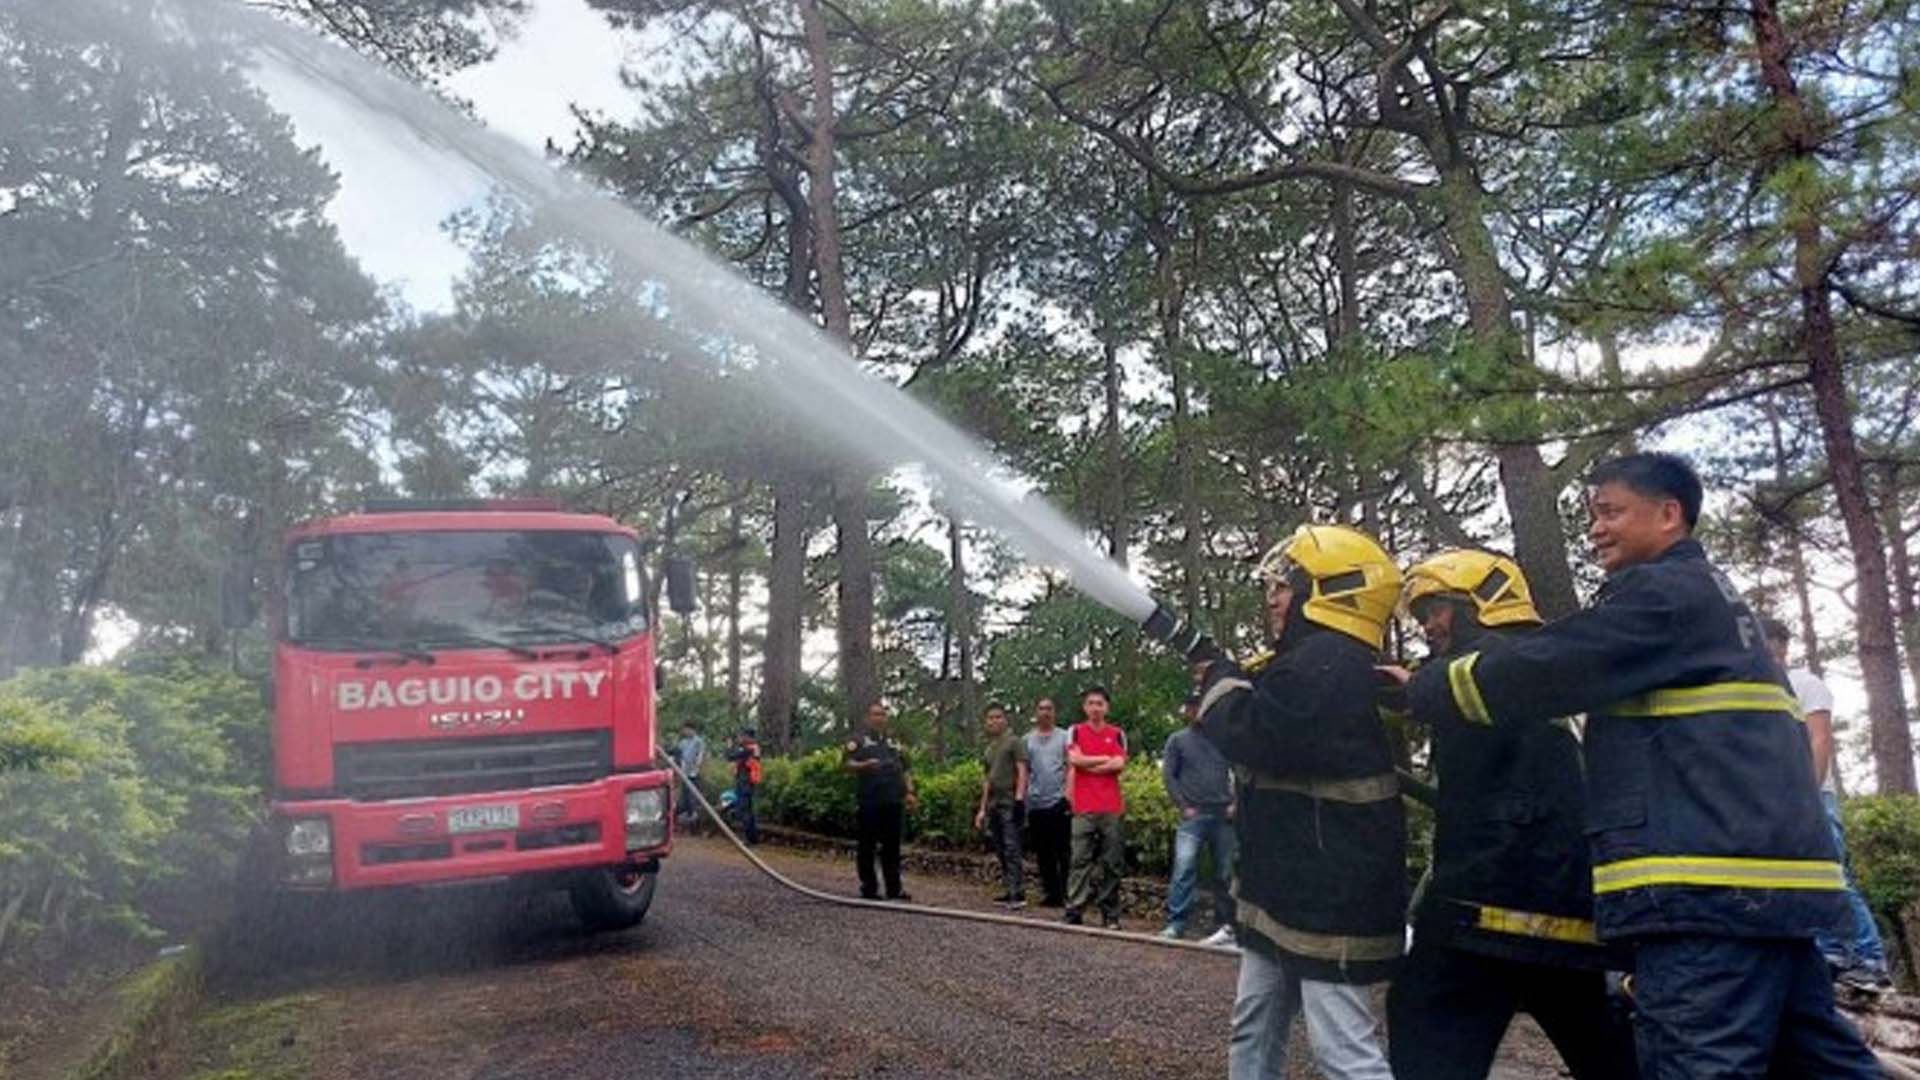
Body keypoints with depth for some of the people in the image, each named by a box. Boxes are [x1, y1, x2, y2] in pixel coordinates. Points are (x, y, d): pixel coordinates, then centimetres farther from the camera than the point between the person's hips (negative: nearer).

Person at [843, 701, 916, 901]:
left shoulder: (894, 742, 20)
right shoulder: (860, 741, 4)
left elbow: (905, 769, 22)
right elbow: (845, 764, -6)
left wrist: (909, 792, 11)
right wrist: (864, 765, -22)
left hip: (893, 802, 5)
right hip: (870, 802, -5)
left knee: (892, 846, 7)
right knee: (868, 846, 0)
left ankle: (894, 888, 11)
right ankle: (869, 887, 7)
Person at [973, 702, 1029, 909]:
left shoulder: (1014, 742, -1)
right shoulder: (989, 748, 20)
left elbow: (1022, 772, -9)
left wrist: (1019, 798, -19)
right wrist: (983, 809, 20)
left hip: (1010, 802, -8)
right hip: (993, 804, 8)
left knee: (1012, 848, -13)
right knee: (1001, 850, 8)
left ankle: (1018, 894, -14)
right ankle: (1010, 890, 14)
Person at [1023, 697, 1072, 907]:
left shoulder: (1064, 737, 4)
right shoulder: (1028, 740, 13)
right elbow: (1024, 771, 12)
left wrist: (1069, 794, -10)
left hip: (1058, 802, -3)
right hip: (1036, 803, 4)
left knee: (1063, 851, -4)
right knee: (1043, 853, 8)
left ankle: (1065, 894, 0)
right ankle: (1050, 893, 16)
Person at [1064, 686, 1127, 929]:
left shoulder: (1117, 734, 11)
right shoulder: (1075, 732, 9)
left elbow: (1119, 764, -3)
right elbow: (1075, 759, -7)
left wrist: (1088, 766, -5)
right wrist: (1105, 759, -2)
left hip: (1112, 808, 1)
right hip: (1083, 808, -1)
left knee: (1112, 863, 3)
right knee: (1081, 860, -4)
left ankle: (1110, 914, 9)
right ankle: (1074, 910, -2)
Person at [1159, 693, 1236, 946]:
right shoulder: (1177, 740, 6)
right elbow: (1168, 776, 1)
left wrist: (1235, 802, -1)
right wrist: (1183, 806, -7)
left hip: (1223, 815, 2)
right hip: (1194, 815, -2)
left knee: (1225, 873, 6)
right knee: (1184, 869, -14)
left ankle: (1225, 926, 15)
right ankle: (1175, 925, -10)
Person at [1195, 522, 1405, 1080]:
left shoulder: (1324, 663, -19)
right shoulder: (1318, 660, 16)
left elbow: (1253, 737, -25)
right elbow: (1271, 732, 21)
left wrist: (1221, 682, -7)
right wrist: (1233, 682, 8)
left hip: (1328, 896, -11)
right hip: (1289, 887, 11)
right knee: (1253, 1034, 18)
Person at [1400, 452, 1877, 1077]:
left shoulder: (1663, 592, -7)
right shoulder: (1710, 596, 25)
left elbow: (1535, 673, -9)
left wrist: (1420, 690, 3)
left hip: (1710, 880, -11)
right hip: (1769, 872, 11)